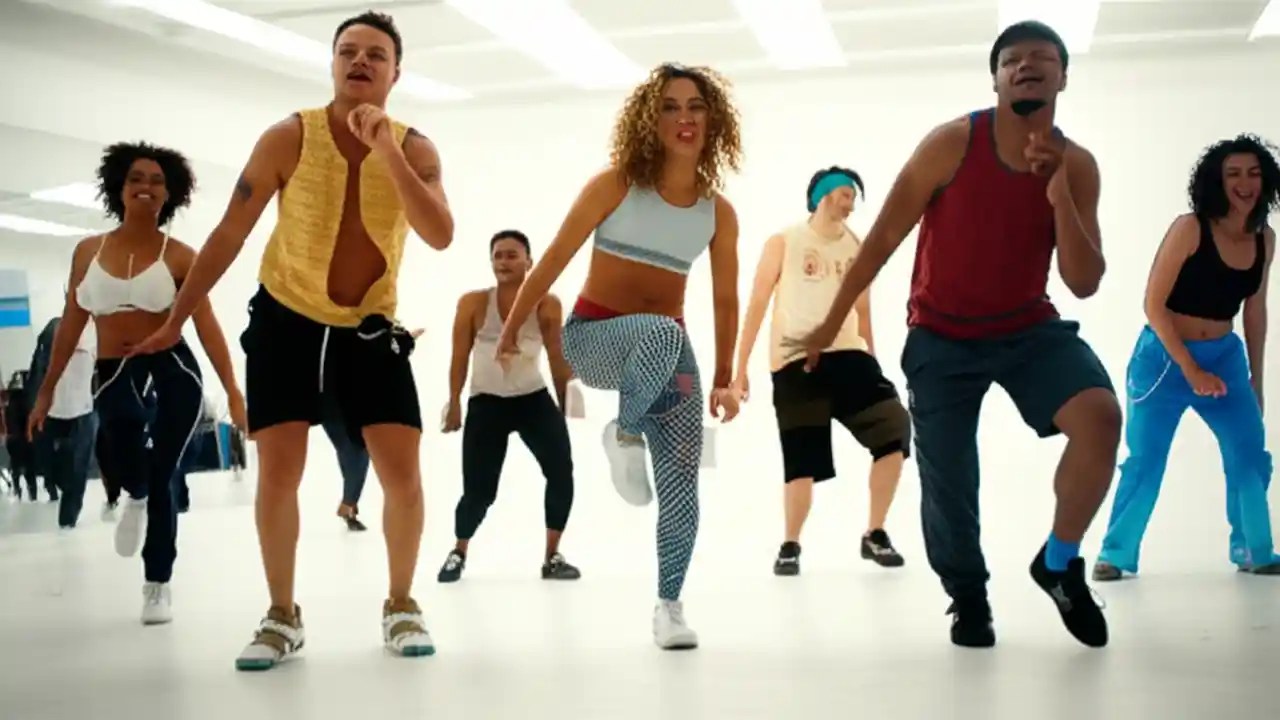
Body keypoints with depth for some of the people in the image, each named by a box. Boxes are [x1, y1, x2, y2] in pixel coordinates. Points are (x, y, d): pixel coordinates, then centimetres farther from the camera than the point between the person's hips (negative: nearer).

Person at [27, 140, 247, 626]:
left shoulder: (179, 256, 0)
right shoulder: (88, 252, 9)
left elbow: (207, 326, -5)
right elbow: (70, 325, 14)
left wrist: (233, 391, -13)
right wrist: (47, 390, 14)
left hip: (173, 367, -1)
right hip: (113, 373, 1)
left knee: (161, 478, 1)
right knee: (123, 425, -34)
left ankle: (158, 585, 19)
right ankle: (135, 498, 1)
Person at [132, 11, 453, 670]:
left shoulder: (415, 150, -10)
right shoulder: (289, 138, -13)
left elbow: (440, 236, -26)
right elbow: (230, 234, -7)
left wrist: (388, 155, -34)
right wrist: (174, 320, -5)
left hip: (371, 328, 1)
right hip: (285, 321, -1)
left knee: (403, 473, -7)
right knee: (277, 473, -3)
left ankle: (401, 605, 13)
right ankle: (282, 616, 14)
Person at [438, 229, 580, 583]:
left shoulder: (547, 305, -5)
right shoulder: (474, 304, -7)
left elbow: (557, 358, 1)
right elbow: (460, 358, 0)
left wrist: (565, 403, 0)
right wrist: (454, 404, 0)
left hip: (534, 398, 1)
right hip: (487, 403, -1)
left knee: (561, 473, -14)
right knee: (478, 492, -4)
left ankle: (552, 557, 4)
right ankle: (458, 553, 25)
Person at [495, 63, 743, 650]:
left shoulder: (718, 212, 1)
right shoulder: (616, 185, -9)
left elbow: (725, 301, 8)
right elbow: (554, 259, -5)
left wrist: (724, 378, 10)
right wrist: (511, 330, -2)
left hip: (668, 348, 4)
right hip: (594, 335, -4)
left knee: (681, 481, -5)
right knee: (662, 333, -41)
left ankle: (669, 606, 9)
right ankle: (624, 436, -17)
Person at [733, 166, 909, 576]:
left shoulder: (857, 248, 14)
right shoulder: (783, 244, 4)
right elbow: (757, 307, 4)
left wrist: (871, 366, 21)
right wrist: (740, 370, 0)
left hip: (847, 356, 3)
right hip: (795, 362, -3)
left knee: (894, 430, -13)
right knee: (802, 462, -3)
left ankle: (874, 535, 2)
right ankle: (790, 546, 18)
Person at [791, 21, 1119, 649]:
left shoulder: (1077, 165, -6)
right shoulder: (952, 144, -14)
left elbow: (1085, 284, -11)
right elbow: (883, 237, -8)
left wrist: (1059, 194, -25)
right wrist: (831, 324, -4)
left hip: (1028, 327, 2)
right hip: (943, 336, -1)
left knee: (1101, 416, -25)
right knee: (947, 481, -4)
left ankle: (1060, 563, -3)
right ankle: (967, 597, 25)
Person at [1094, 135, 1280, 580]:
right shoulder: (1190, 228, -15)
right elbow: (1154, 305, -15)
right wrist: (1191, 370, -17)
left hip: (1225, 357, 5)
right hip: (1165, 357, -5)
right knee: (1145, 463, -3)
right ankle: (1114, 554, 11)